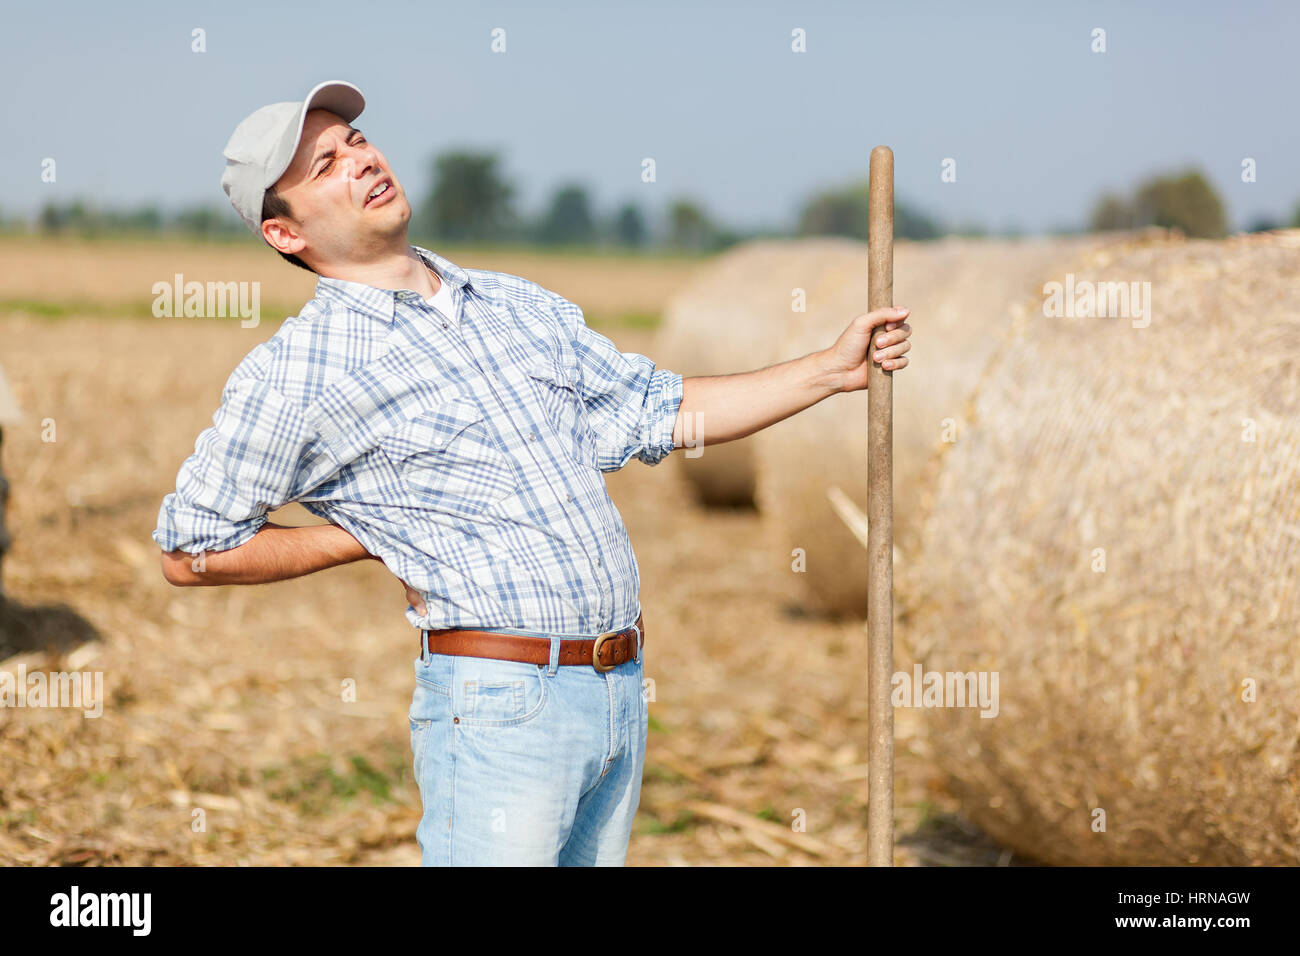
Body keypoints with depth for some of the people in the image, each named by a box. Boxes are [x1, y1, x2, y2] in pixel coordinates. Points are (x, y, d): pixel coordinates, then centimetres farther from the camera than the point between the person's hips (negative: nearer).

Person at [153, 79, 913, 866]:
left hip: (620, 691, 6)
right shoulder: (292, 376, -5)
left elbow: (654, 414, 19)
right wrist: (371, 538, -2)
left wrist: (833, 369, 15)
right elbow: (190, 551, 0)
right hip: (500, 704, -6)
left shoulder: (521, 304, 15)